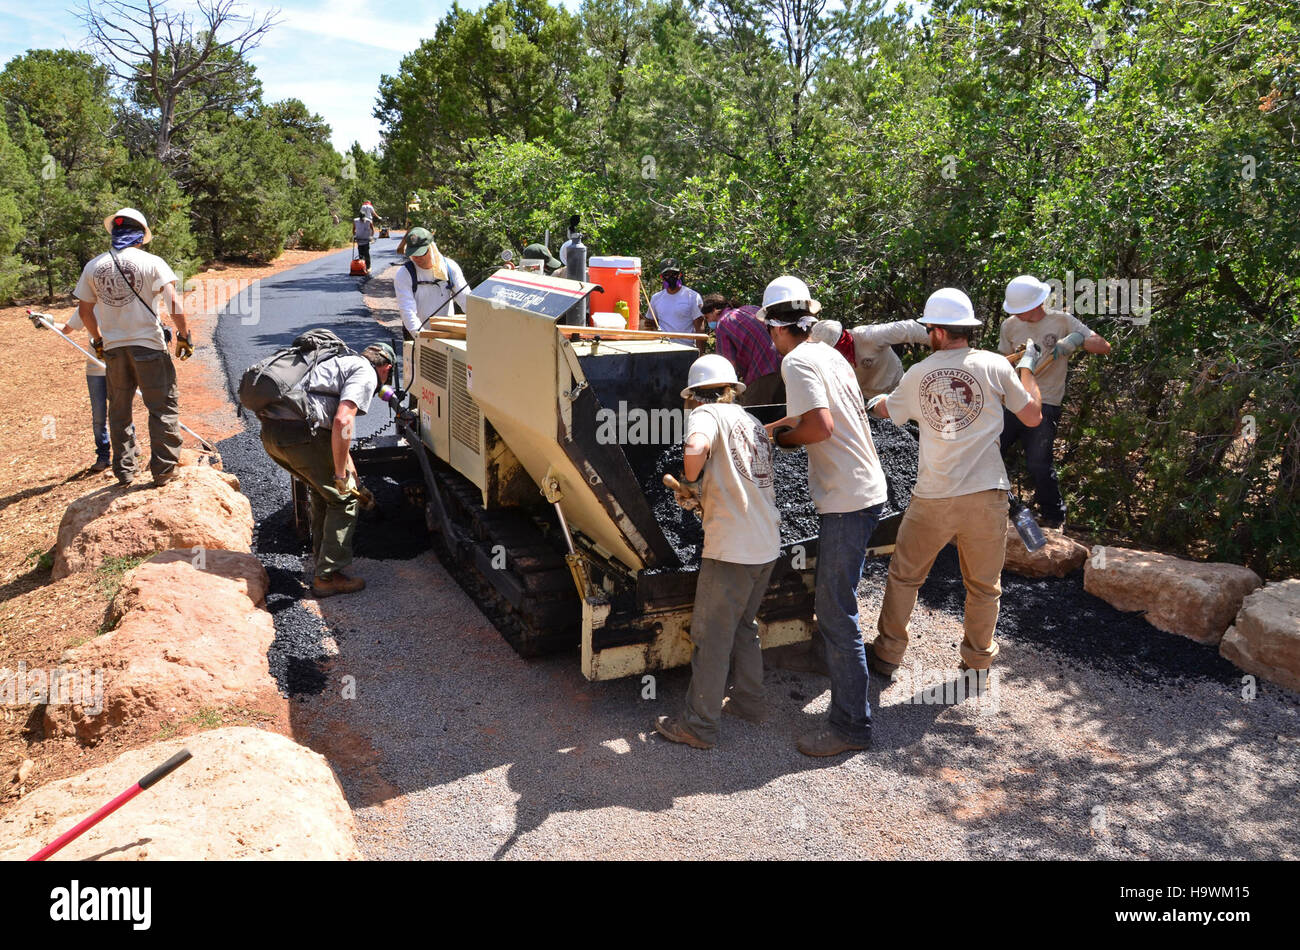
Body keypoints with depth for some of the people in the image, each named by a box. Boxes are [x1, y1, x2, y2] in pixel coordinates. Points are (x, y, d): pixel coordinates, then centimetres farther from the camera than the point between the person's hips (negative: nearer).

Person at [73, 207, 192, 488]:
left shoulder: (93, 267, 5)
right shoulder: (152, 262, -7)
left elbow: (84, 311, 11)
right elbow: (174, 303, -15)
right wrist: (184, 335, -5)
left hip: (113, 348, 4)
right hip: (148, 345, -4)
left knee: (119, 410, 16)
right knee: (164, 407, 5)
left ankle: (124, 472, 22)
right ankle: (163, 470, 4)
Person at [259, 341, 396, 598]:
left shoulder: (342, 363, 32)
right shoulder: (366, 373, 1)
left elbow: (335, 433, 40)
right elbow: (342, 422, -17)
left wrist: (354, 478, 44)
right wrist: (341, 475, -10)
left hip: (270, 431, 9)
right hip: (299, 434, -9)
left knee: (324, 490, 26)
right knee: (344, 498, 5)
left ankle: (321, 565, 32)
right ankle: (327, 577, 8)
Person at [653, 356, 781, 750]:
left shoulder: (706, 414, -5)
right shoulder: (753, 422, 17)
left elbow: (696, 446, -29)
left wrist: (690, 485, -13)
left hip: (731, 548, -8)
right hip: (767, 543, 8)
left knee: (711, 637, 3)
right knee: (744, 625, 24)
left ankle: (699, 726, 12)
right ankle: (747, 701, 36)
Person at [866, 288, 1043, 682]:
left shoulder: (917, 374, 2)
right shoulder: (994, 365, -4)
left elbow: (887, 410, 21)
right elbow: (1033, 416, 3)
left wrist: (875, 401, 45)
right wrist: (1027, 368, 17)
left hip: (932, 498, 1)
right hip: (985, 495, 0)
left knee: (904, 576, 16)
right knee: (983, 586, 15)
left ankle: (887, 654, 25)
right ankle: (978, 662, 27)